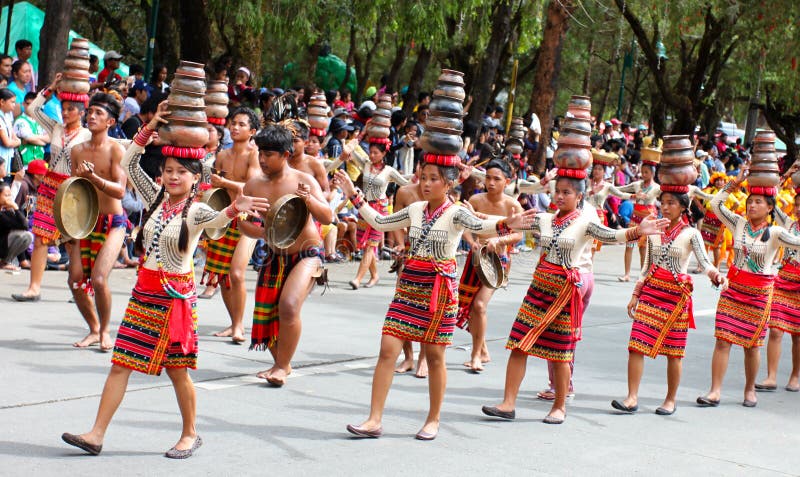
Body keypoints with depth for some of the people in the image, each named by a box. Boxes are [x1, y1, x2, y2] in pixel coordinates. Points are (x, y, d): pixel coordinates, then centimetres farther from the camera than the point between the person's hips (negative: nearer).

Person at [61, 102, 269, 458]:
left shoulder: (195, 211, -9)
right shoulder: (157, 200, 7)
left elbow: (216, 220, -31)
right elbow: (129, 164, 9)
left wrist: (234, 210, -53)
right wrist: (150, 128, 0)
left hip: (176, 295, -5)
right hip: (144, 291, 5)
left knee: (177, 370, 3)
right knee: (120, 364, 3)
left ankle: (190, 434, 20)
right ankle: (97, 435, 5)